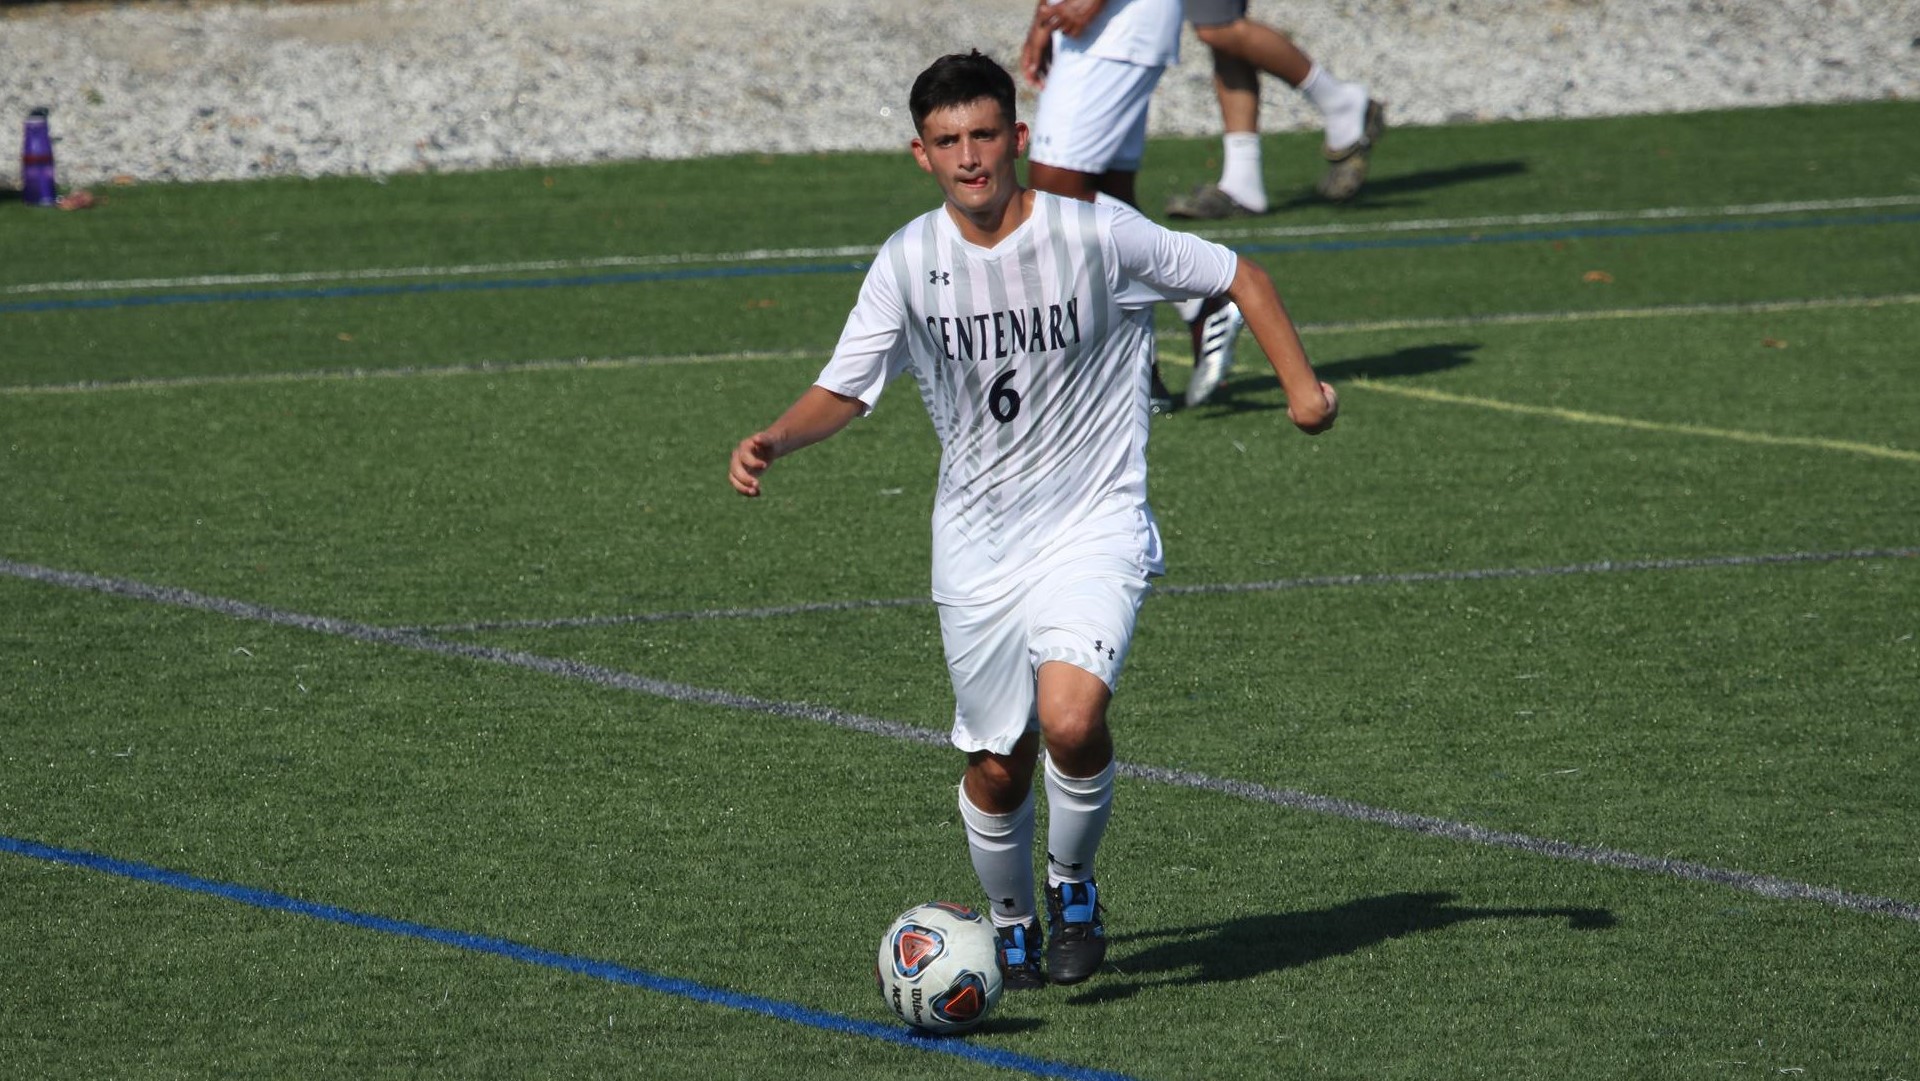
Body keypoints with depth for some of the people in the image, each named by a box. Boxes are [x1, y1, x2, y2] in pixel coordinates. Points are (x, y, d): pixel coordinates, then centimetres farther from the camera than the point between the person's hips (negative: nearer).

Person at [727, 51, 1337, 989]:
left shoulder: (1093, 233, -12)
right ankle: (1012, 929, 35)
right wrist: (776, 440, -16)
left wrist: (1301, 384, -9)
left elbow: (1238, 276, 0)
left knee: (1071, 720, -26)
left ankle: (1073, 885, 2)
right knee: (995, 768, 7)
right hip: (975, 543, 3)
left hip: (1093, 528, -3)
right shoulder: (908, 261, -3)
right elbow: (846, 388, 3)